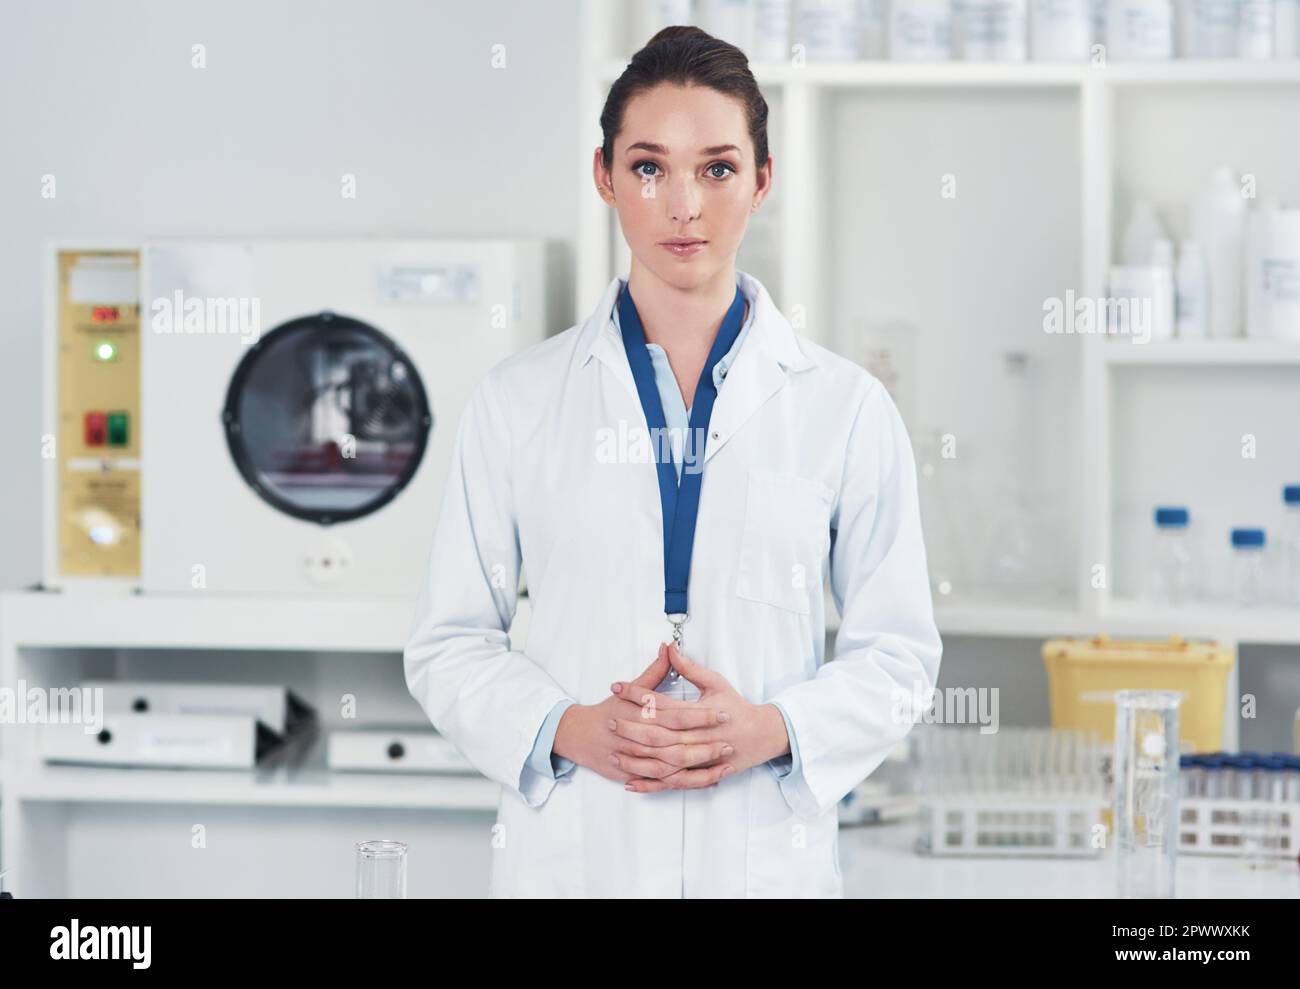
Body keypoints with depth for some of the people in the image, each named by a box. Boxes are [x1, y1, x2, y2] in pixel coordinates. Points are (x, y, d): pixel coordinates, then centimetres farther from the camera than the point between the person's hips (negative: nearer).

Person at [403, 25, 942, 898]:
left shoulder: (846, 407, 1)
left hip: (767, 854, 0)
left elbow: (897, 651, 4)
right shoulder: (518, 401, 2)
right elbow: (448, 647, 4)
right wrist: (568, 729, -13)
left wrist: (773, 729, -13)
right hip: (570, 853, 0)